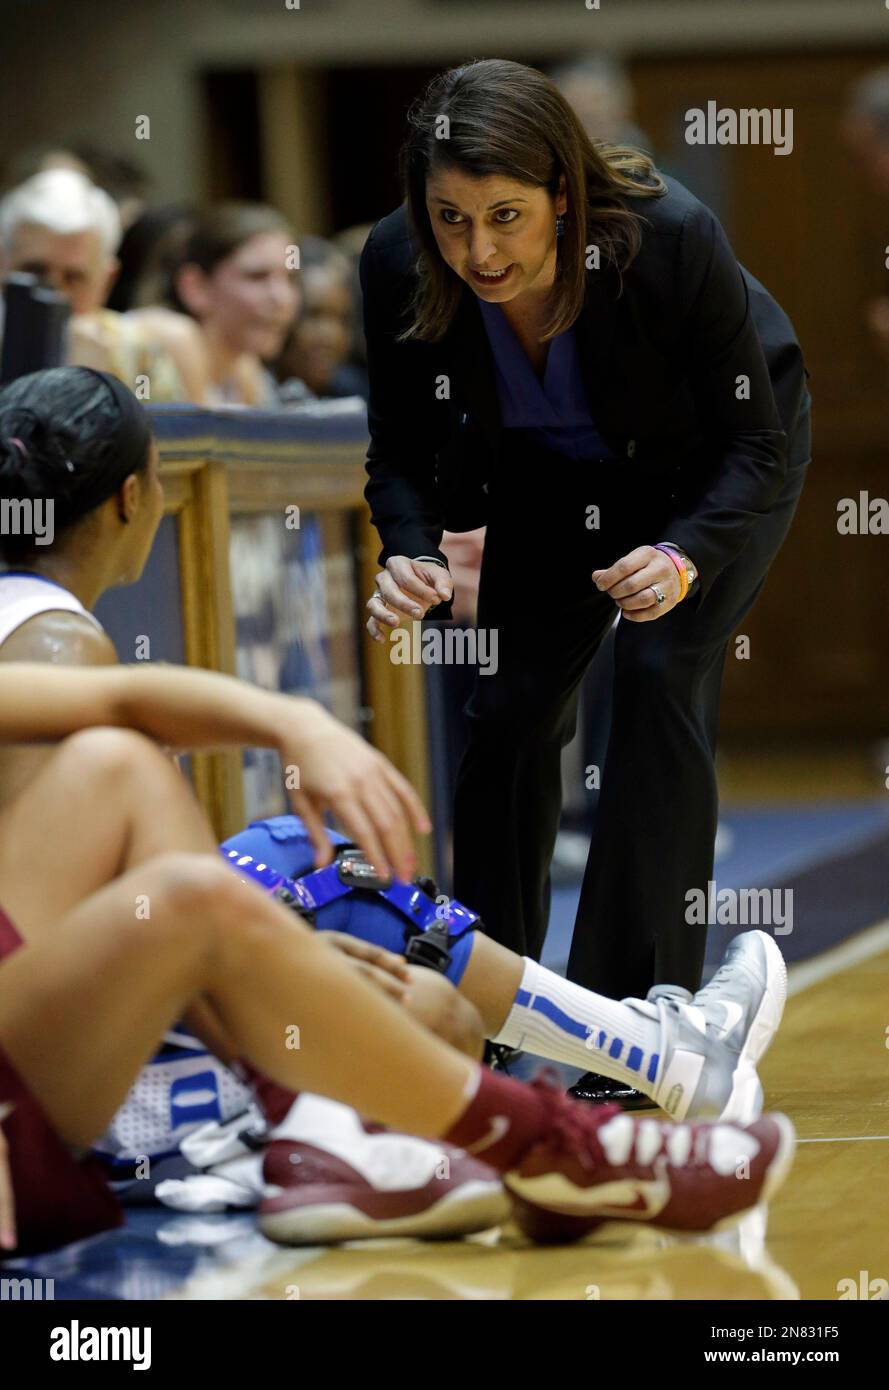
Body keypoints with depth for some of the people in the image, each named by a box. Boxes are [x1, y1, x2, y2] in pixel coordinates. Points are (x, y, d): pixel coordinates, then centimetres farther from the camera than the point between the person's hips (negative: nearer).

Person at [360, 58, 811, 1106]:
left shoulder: (670, 239, -39)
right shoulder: (397, 267, -29)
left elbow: (755, 447, -28)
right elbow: (404, 454, -15)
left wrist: (686, 557, -46)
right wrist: (413, 558, -36)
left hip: (710, 465, -4)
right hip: (558, 479, 4)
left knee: (660, 675, -19)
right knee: (511, 703, 0)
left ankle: (643, 1020, -12)